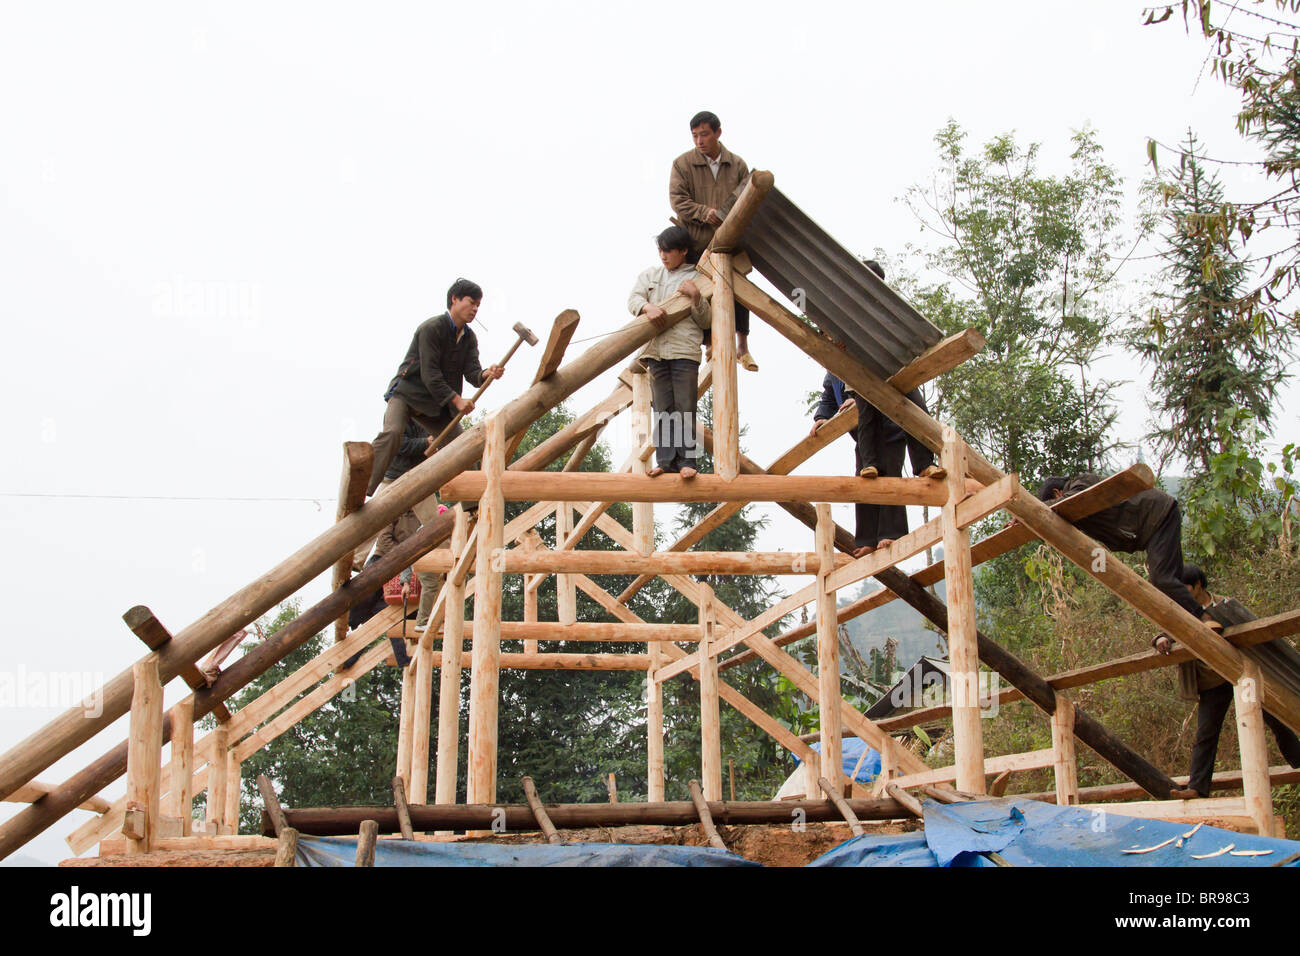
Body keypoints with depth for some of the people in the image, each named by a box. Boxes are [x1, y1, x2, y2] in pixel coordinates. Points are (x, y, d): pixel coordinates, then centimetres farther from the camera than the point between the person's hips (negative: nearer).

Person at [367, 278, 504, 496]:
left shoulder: (469, 337, 7)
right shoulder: (431, 328, -15)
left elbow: (472, 372, -4)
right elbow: (429, 374, -21)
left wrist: (486, 374, -28)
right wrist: (456, 400, -26)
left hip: (438, 404, 7)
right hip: (407, 392, -7)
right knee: (392, 433, -31)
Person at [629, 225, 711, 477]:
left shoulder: (696, 278, 10)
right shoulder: (650, 275, 21)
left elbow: (706, 321, 8)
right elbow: (633, 298, 9)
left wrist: (696, 297, -10)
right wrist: (647, 307, -12)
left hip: (685, 350, -3)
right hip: (656, 350, 3)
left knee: (685, 409, -7)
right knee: (663, 409, -1)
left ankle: (687, 461, -6)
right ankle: (666, 461, -2)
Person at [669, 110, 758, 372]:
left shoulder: (737, 165, 8)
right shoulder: (683, 163, 1)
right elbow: (677, 199, -7)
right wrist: (704, 213, -23)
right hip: (696, 242, -2)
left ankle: (742, 347, 10)